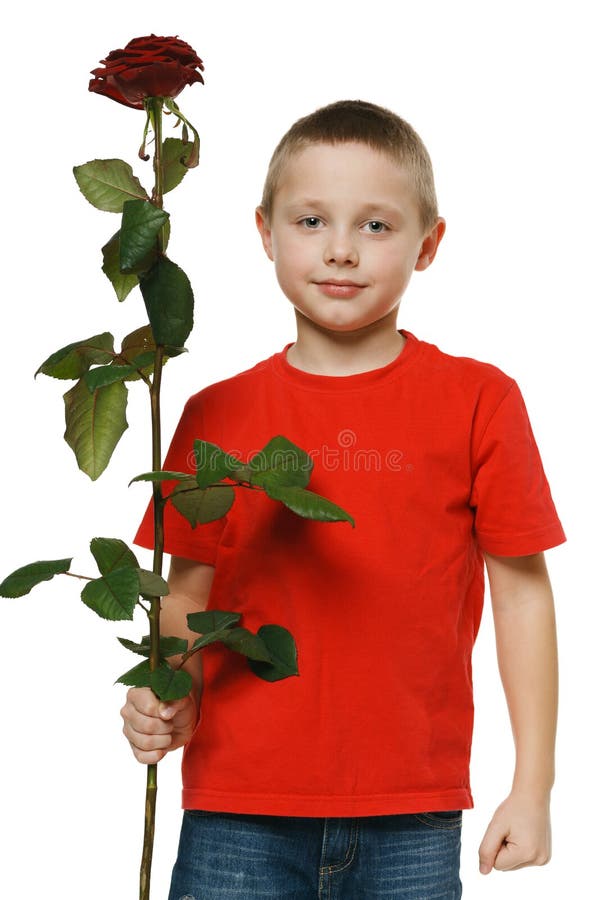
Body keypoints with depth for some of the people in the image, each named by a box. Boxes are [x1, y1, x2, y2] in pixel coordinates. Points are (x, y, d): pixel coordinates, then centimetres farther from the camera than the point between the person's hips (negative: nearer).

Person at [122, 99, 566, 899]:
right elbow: (189, 593, 9)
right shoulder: (218, 413, 5)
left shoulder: (478, 400, 0)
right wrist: (168, 702, -10)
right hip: (237, 814, 1)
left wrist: (533, 787, 0)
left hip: (413, 819, -1)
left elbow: (522, 593, 2)